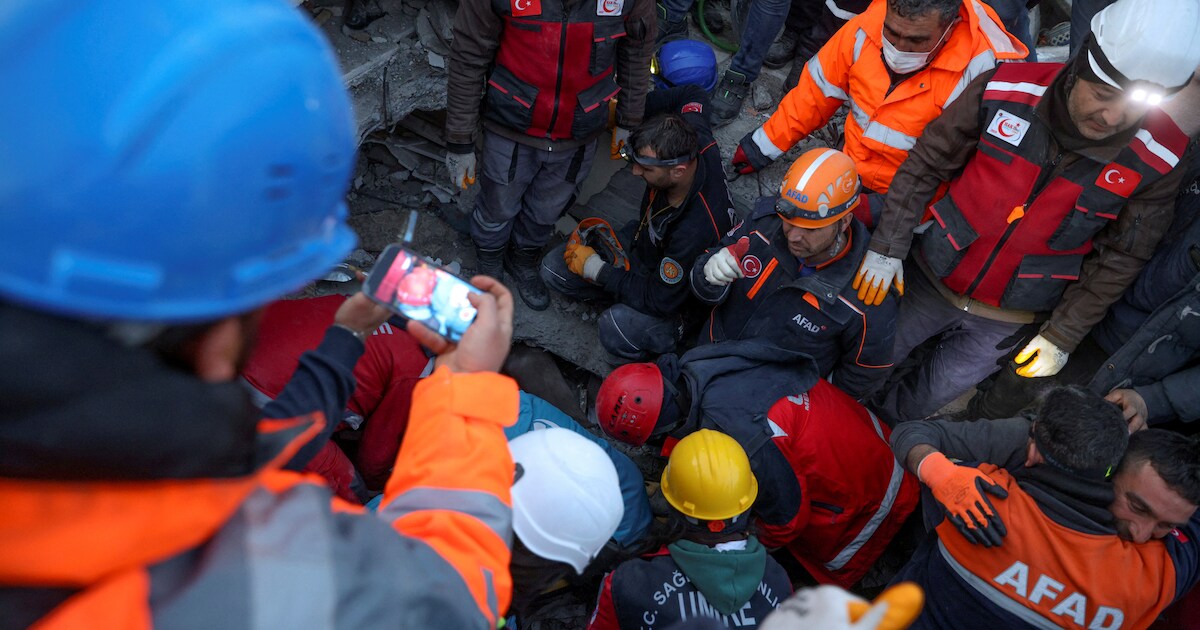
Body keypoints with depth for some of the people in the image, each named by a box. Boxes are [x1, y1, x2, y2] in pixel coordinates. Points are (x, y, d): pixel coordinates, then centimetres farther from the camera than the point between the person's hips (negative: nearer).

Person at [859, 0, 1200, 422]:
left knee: (921, 403, 11)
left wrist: (1062, 337, -6)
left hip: (1009, 321, 0)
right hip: (932, 279, 1)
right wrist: (887, 247, -13)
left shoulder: (1156, 162, -18)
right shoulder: (1006, 92, -20)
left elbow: (1117, 261, -7)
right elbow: (925, 166, -10)